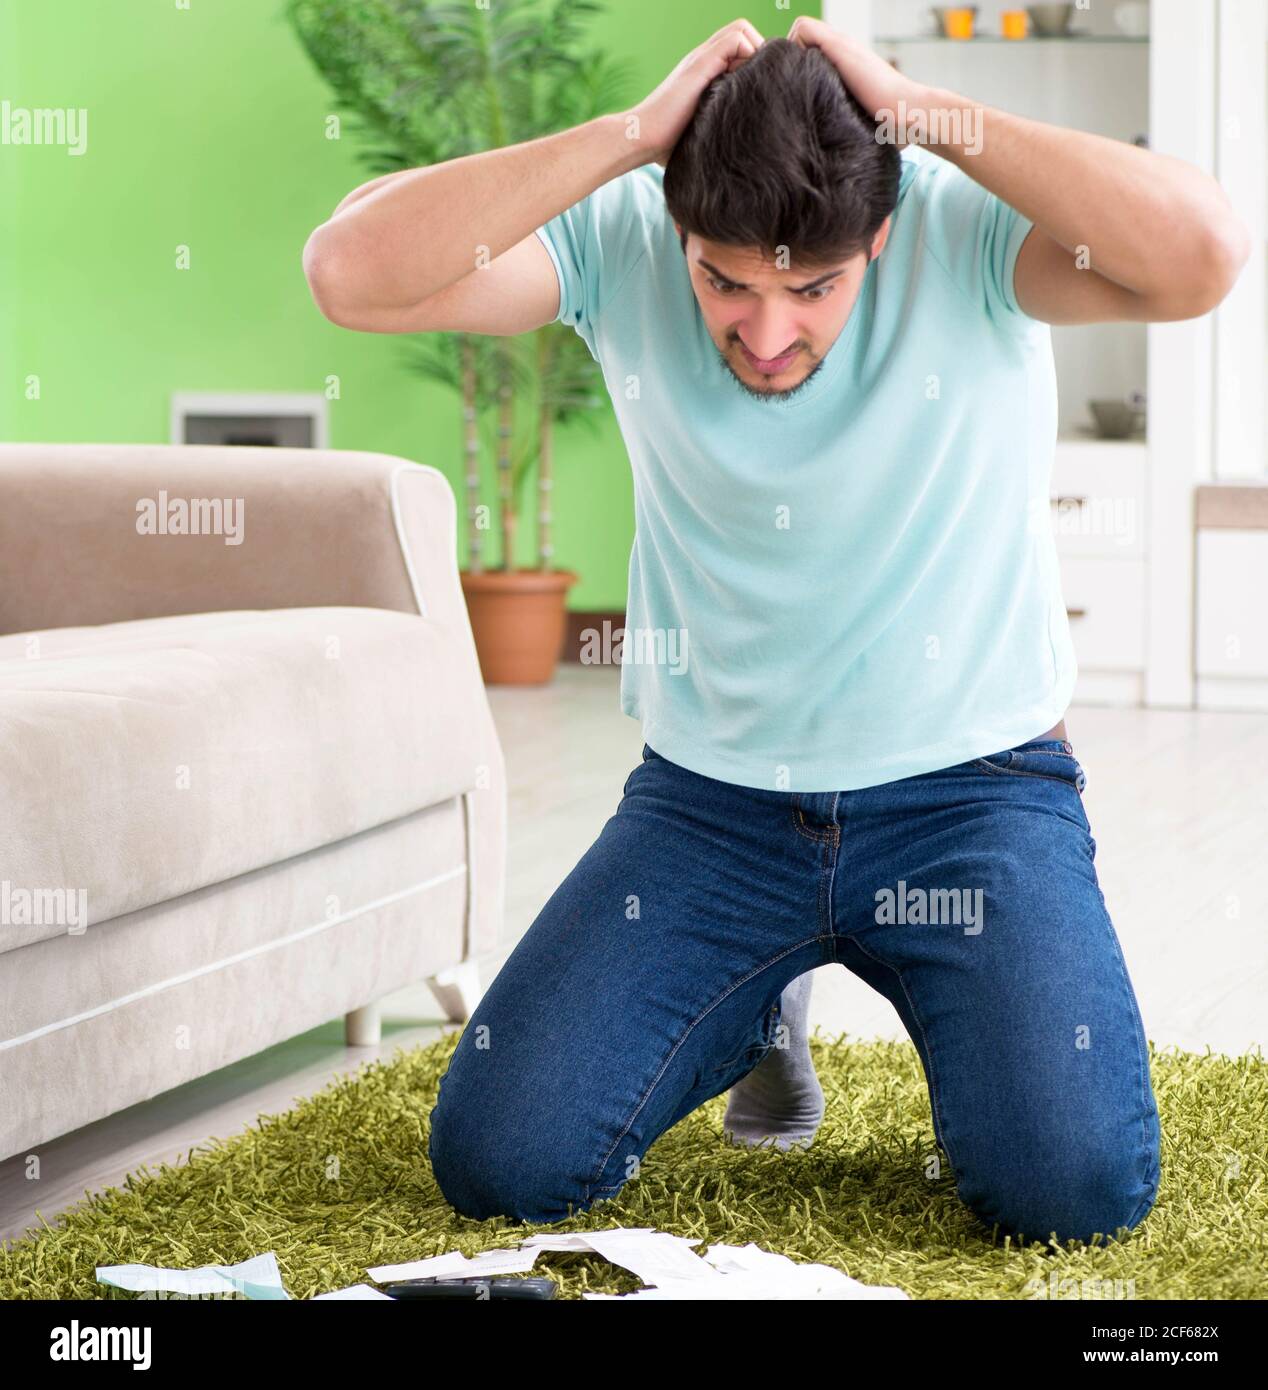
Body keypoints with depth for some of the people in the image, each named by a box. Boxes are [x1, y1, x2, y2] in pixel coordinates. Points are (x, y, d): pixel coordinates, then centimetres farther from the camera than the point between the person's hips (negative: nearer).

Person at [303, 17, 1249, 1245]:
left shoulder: (969, 230, -17)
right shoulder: (622, 244, -11)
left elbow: (1202, 255, -36)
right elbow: (350, 272, -24)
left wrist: (922, 116, -29)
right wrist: (631, 132, -26)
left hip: (969, 780, -2)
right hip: (709, 790, 3)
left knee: (1076, 1189, -20)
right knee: (499, 1162, -7)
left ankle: (952, 1016, 17)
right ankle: (760, 1006, 24)